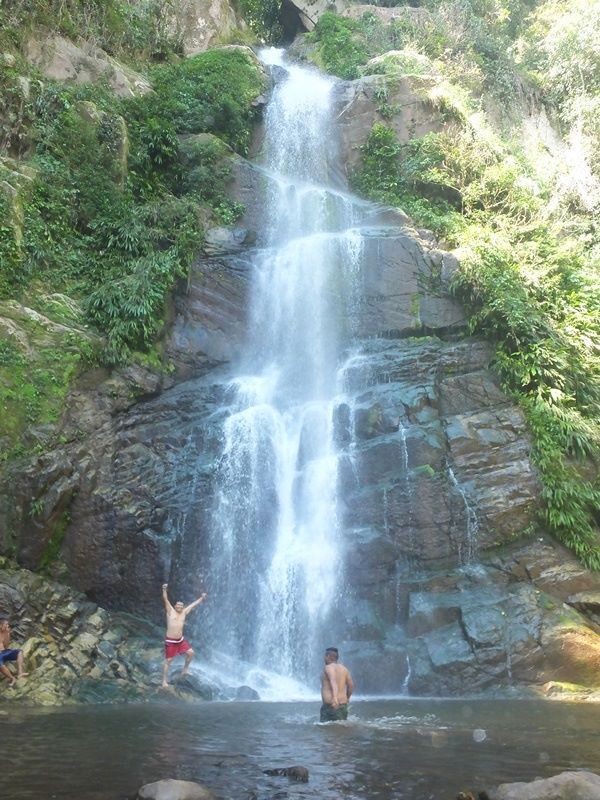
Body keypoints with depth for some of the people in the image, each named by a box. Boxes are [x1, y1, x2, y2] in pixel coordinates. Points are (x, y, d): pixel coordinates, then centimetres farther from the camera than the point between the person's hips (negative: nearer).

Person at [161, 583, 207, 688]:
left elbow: (194, 604, 17)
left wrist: (201, 598, 23)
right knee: (168, 661, 1)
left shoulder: (184, 612, 8)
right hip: (170, 641, -6)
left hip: (180, 640, 6)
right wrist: (164, 590, -33)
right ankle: (164, 680, 13)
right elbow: (165, 600, -18)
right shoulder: (170, 611, -5)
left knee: (191, 653, 10)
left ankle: (185, 669, 32)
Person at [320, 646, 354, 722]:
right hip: (343, 704, 7)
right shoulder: (344, 668, 13)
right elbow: (351, 685, 16)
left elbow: (333, 682, -23)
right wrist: (347, 698, 32)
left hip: (330, 705, -7)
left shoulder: (329, 667, -6)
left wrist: (335, 698, -36)